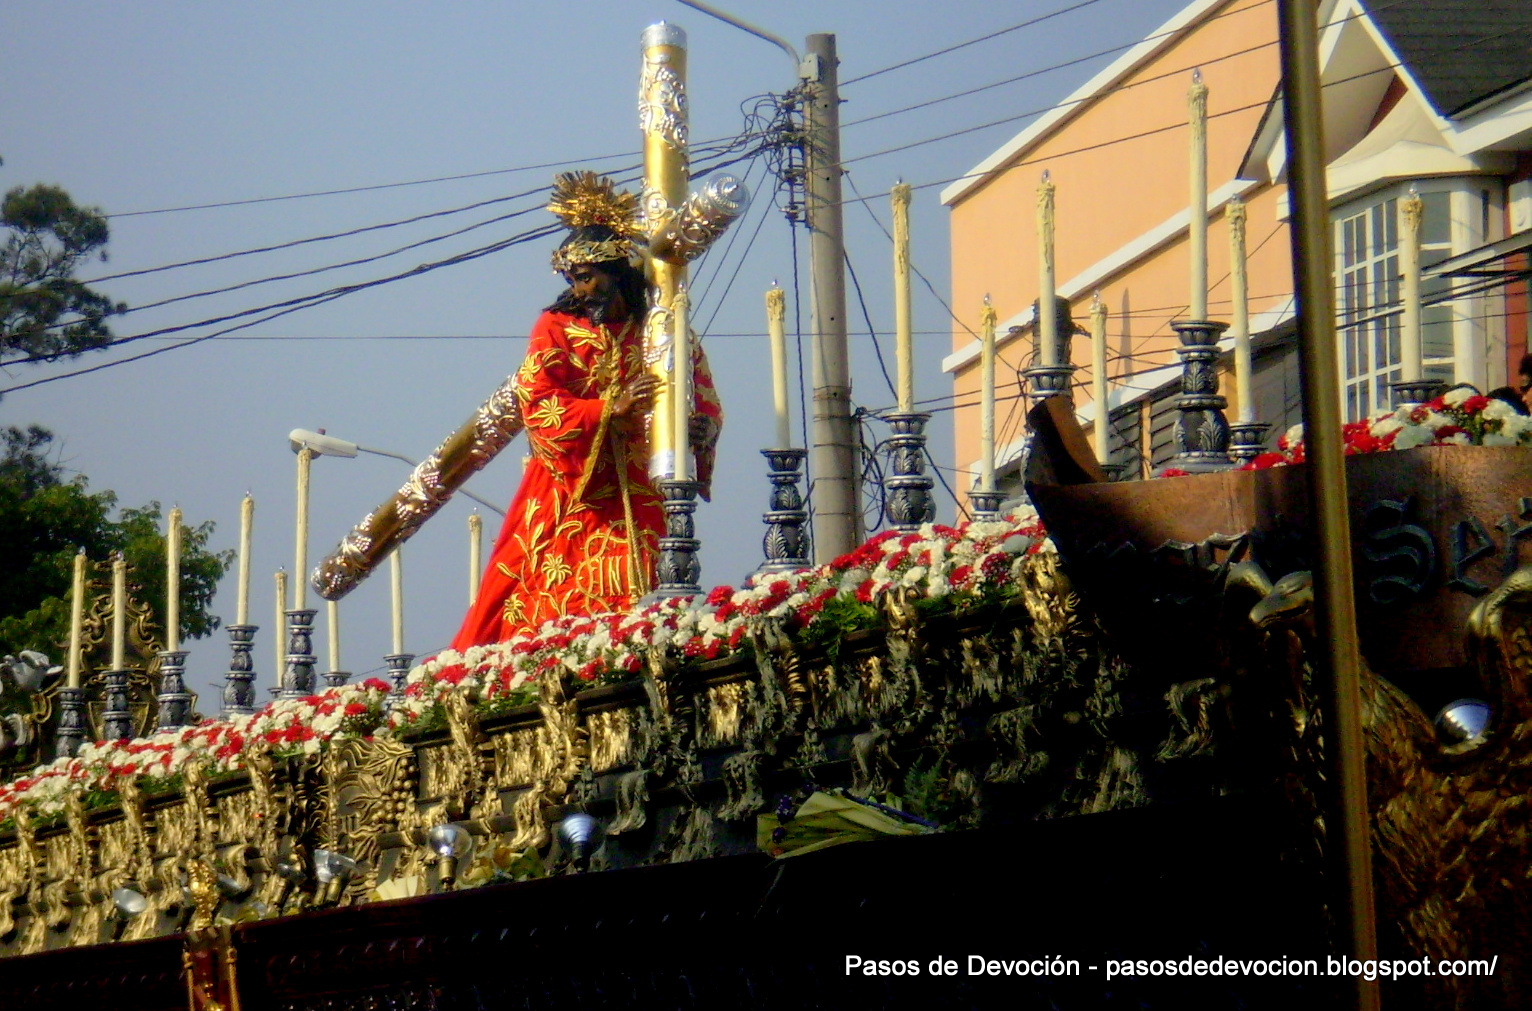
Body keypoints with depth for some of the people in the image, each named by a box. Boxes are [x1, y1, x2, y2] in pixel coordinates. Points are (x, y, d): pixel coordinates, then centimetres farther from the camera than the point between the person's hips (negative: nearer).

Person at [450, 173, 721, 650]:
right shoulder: (556, 328, 6)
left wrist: (697, 431, -18)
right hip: (566, 498, -1)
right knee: (552, 610, -9)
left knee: (632, 608, -11)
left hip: (637, 499, 1)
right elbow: (537, 406, -7)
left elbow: (706, 408, 6)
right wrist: (611, 408, -20)